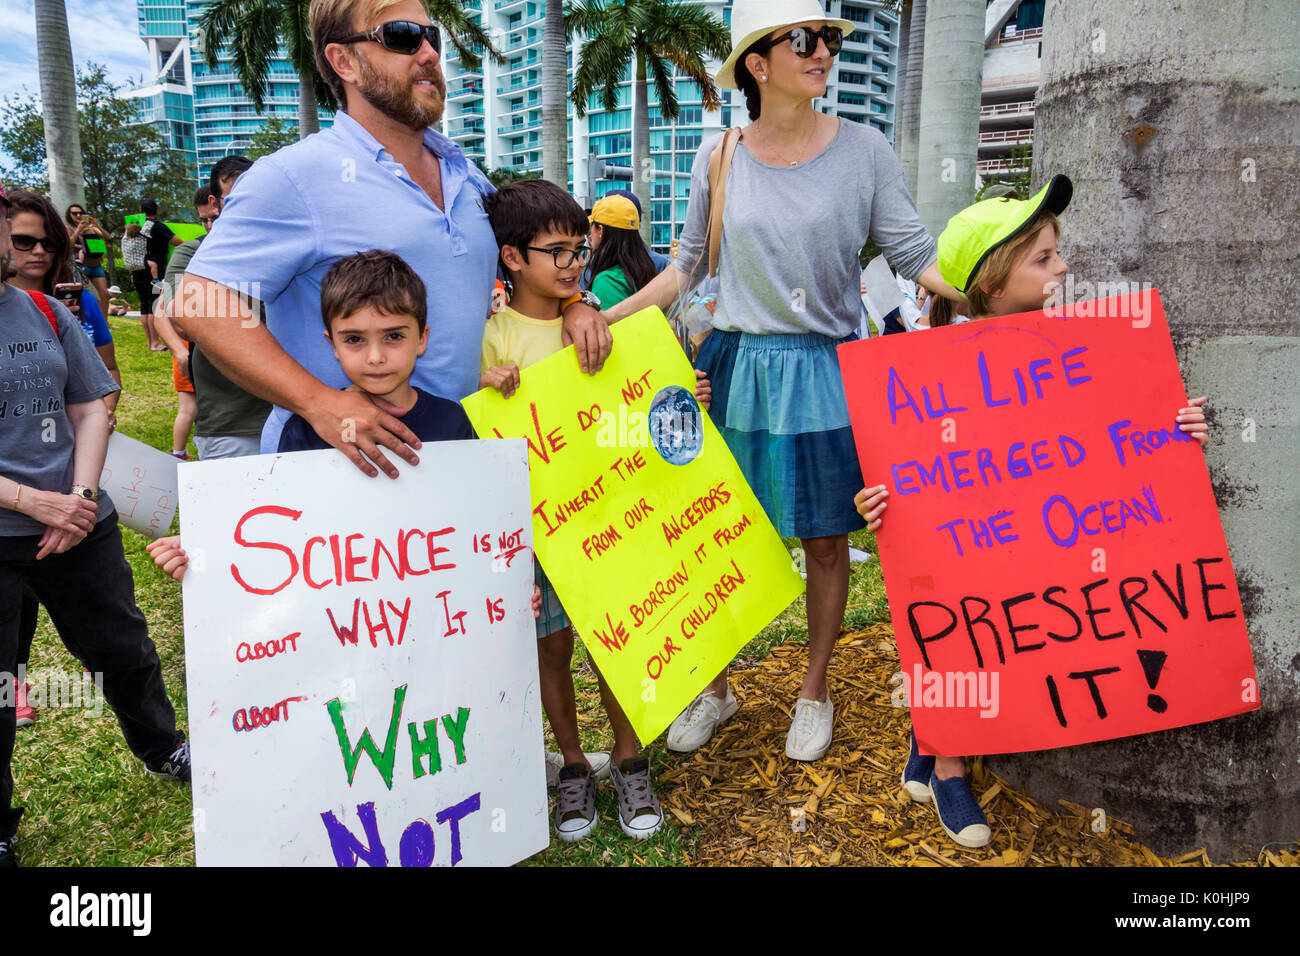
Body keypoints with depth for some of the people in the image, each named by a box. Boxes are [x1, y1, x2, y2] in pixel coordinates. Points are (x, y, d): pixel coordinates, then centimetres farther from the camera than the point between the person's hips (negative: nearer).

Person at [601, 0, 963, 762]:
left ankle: (815, 691, 29)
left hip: (827, 371, -1)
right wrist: (604, 317, 4)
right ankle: (715, 686, 28)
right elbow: (688, 266, 11)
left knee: (826, 539, 8)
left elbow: (916, 254, -2)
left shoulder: (863, 149, -1)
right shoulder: (719, 159, 3)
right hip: (737, 368, 1)